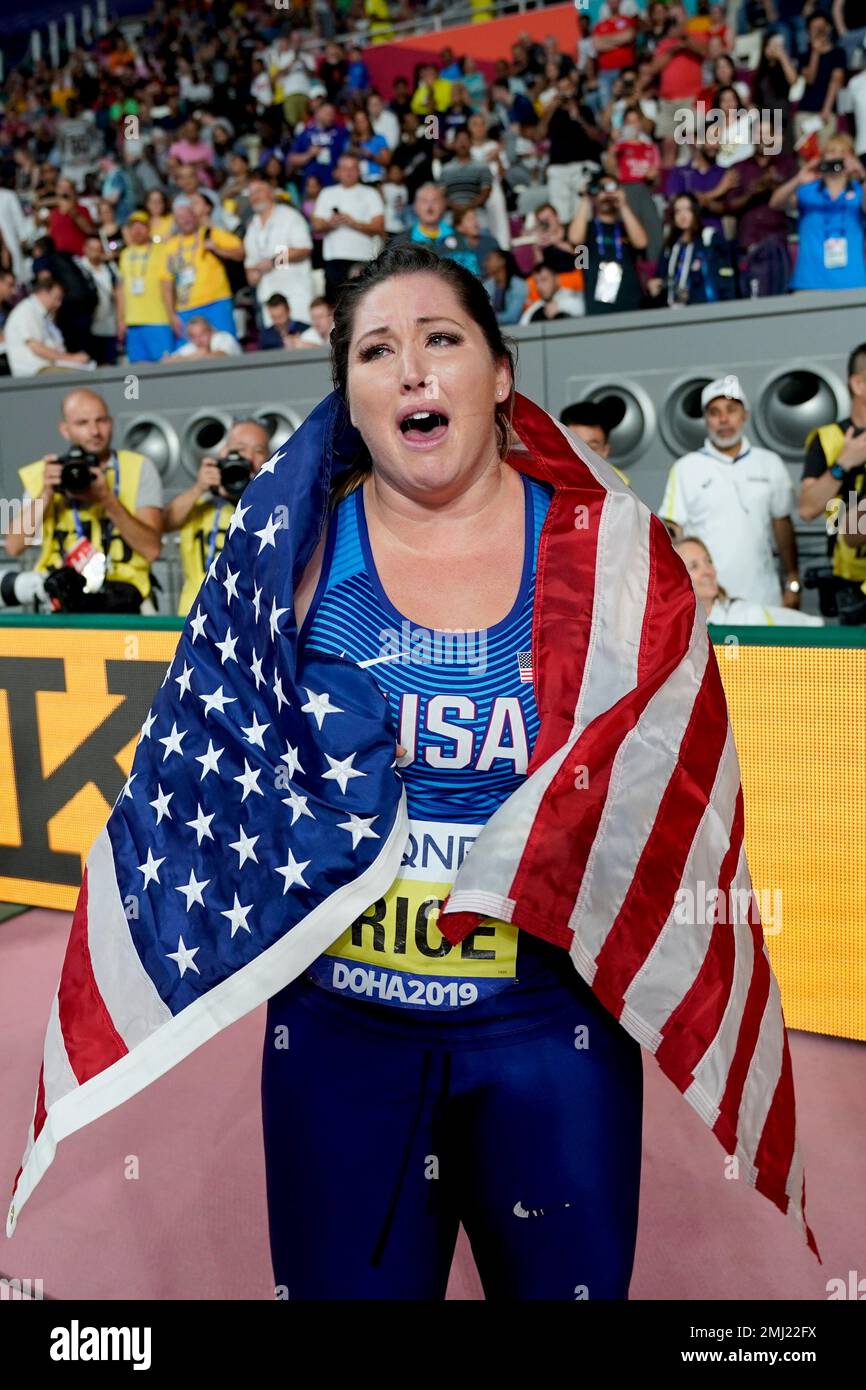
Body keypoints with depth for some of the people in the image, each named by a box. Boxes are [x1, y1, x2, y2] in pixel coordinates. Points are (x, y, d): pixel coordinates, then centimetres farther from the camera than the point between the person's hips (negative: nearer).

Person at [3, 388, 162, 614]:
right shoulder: (44, 473, 11)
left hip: (121, 599, -1)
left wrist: (107, 500, -14)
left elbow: (151, 549, -5)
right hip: (59, 599, 1)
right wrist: (46, 494, -9)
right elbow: (13, 547, 1)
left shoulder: (139, 468, 6)